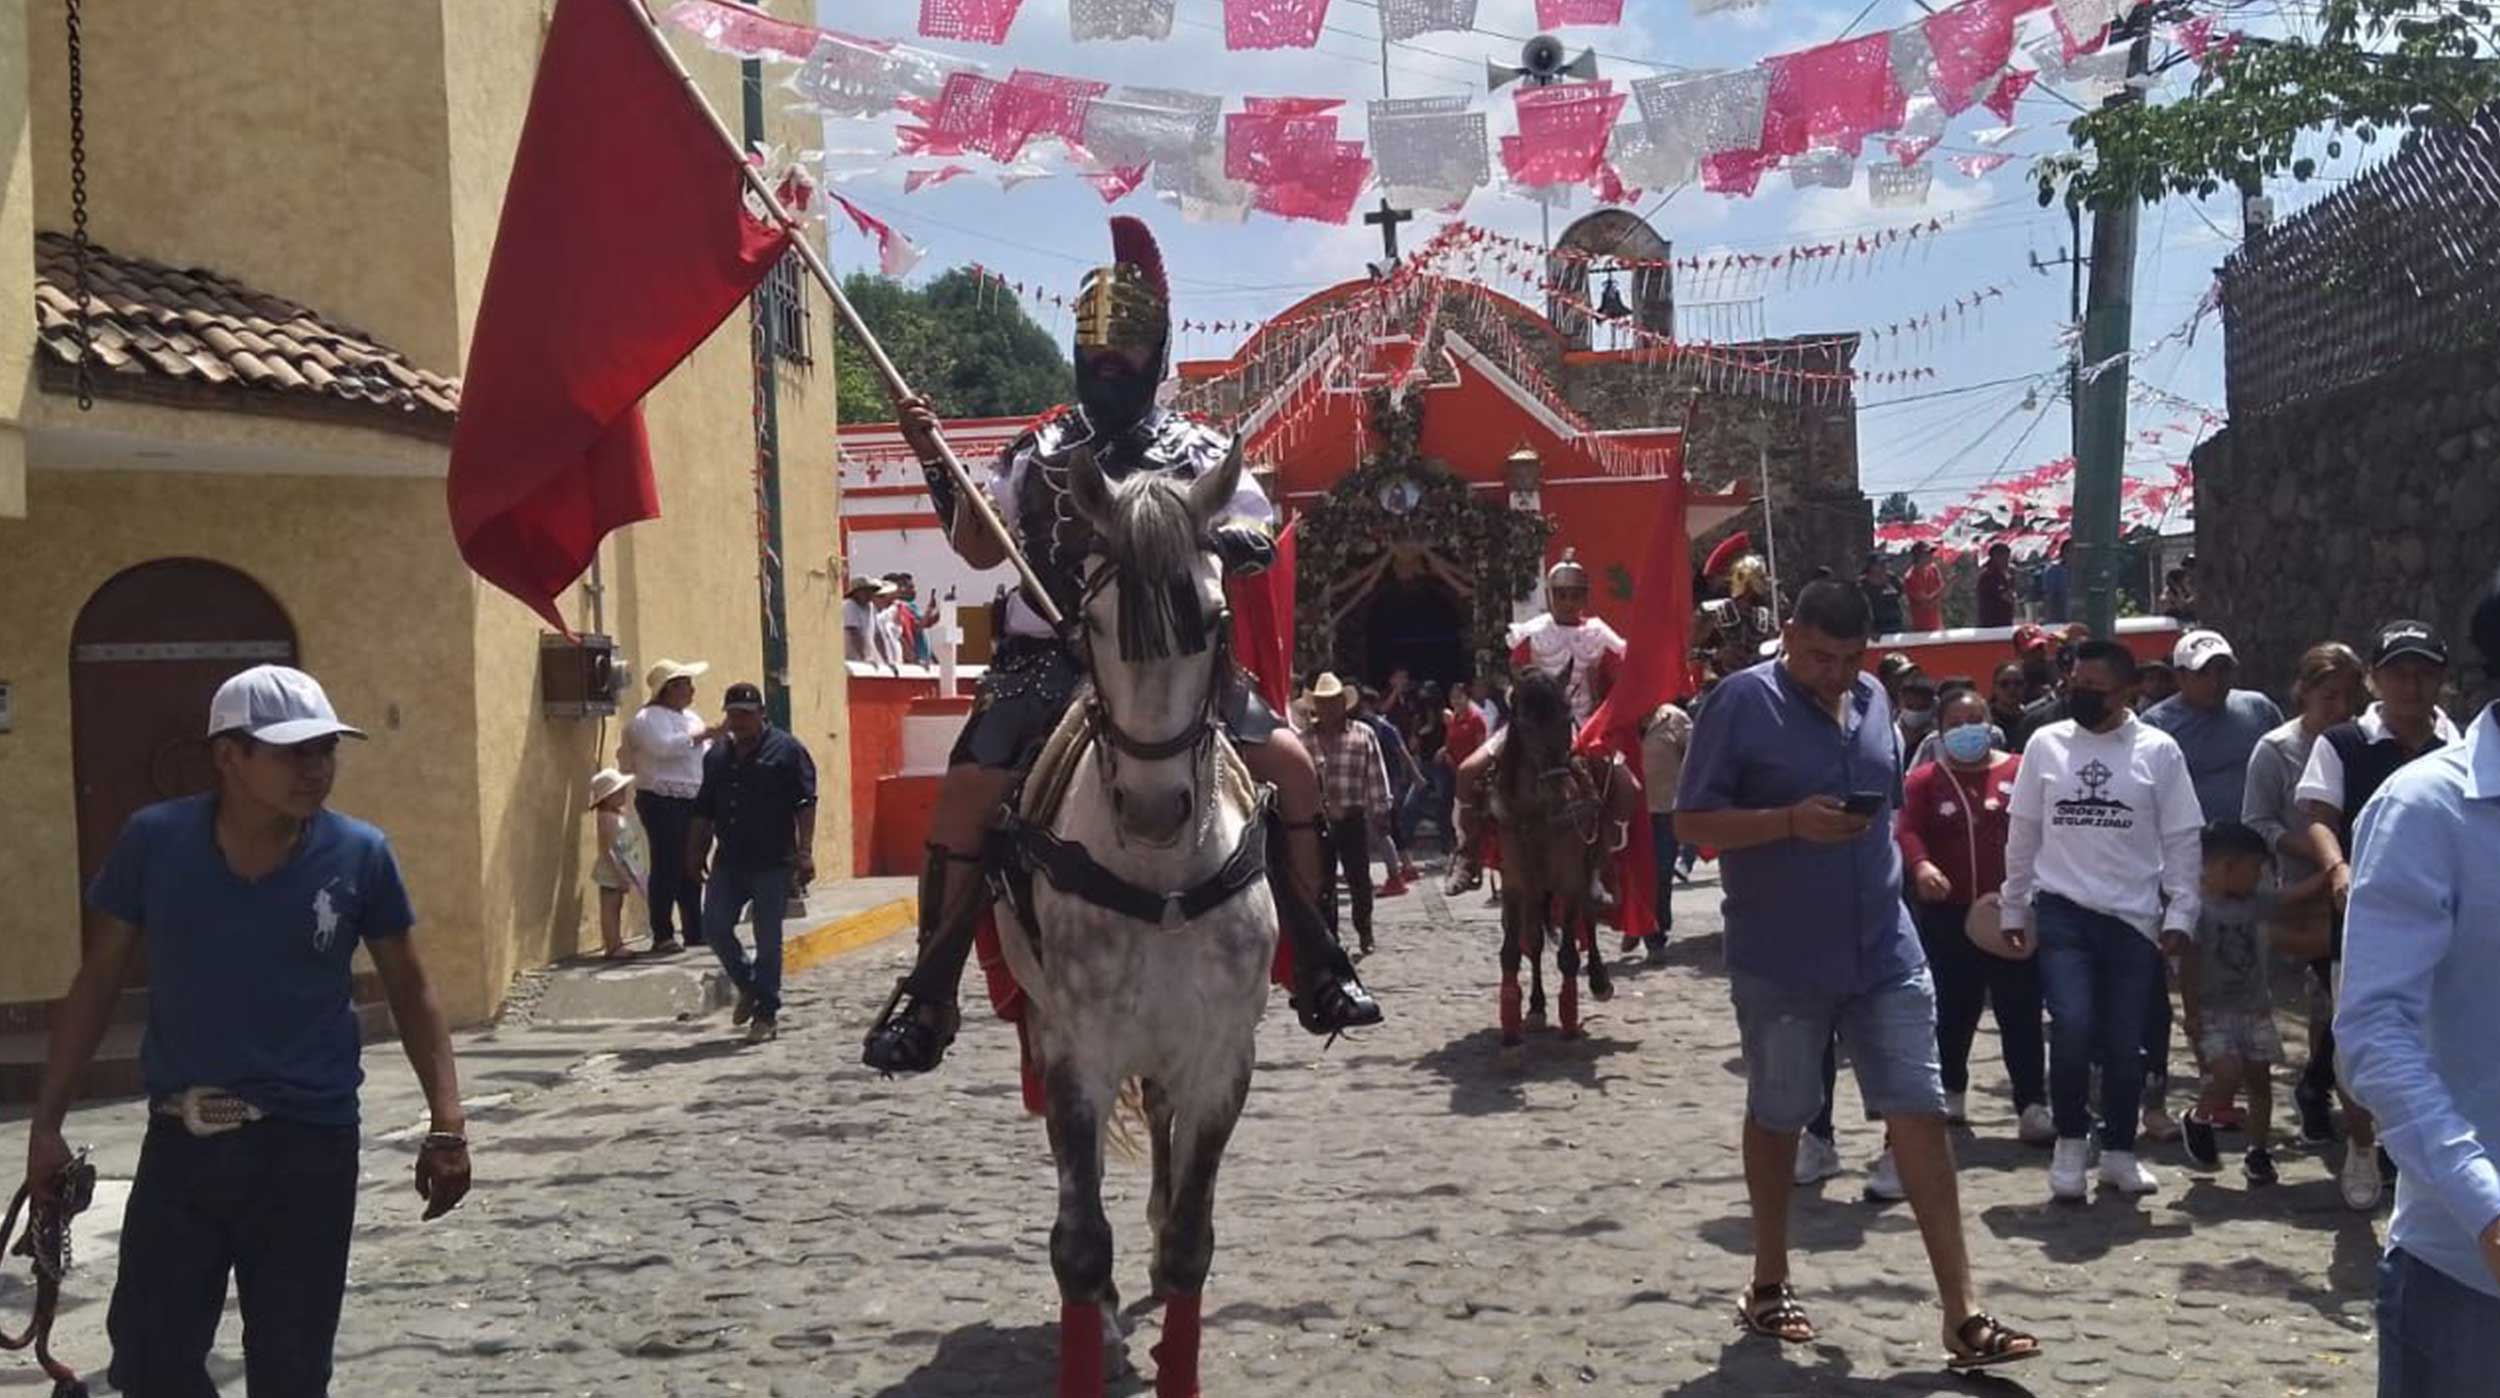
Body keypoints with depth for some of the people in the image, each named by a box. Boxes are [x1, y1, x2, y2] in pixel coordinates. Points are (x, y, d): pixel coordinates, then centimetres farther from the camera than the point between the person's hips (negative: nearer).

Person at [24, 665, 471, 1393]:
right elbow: (97, 982, 5)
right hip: (181, 1138, 1)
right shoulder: (154, 842, -6)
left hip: (310, 1143, -1)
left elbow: (410, 991, 3)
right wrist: (47, 1122, 2)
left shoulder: (360, 855, -7)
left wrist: (446, 1124, -4)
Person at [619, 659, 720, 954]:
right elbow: (666, 746, -25)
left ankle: (695, 932, 16)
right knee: (667, 869, -8)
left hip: (692, 802, 8)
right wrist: (703, 735, -21)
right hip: (664, 803, -8)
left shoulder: (690, 717, 20)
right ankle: (662, 936, -3)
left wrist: (718, 739, 7)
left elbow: (706, 750, 26)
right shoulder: (647, 719, -8)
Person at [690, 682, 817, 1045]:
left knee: (768, 940, -1)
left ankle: (767, 1013, 9)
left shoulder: (787, 750, -3)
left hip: (772, 865, -5)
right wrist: (696, 852, 16)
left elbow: (805, 805, -8)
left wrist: (805, 852, -15)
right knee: (714, 928, 1)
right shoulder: (717, 756, 14)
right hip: (728, 862, 5)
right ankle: (749, 986, 24)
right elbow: (704, 811, 20)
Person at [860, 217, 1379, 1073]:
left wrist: (1204, 539, -16)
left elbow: (1263, 542, 5)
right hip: (1051, 659, 0)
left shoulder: (1201, 454, 7)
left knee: (1289, 762, -16)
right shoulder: (1041, 451, 11)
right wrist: (934, 461, 5)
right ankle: (927, 999, -11)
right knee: (968, 788, -21)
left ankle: (1318, 968, -4)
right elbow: (977, 547, 15)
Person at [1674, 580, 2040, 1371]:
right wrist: (1791, 821, -23)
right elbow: (1692, 822, -11)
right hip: (1780, 962, -4)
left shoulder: (1873, 701, 9)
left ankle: (1962, 1315, 0)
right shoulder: (1742, 702, -10)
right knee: (1777, 1117, 11)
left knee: (1920, 1115, -2)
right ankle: (1769, 1285, 29)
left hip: (1884, 953, 4)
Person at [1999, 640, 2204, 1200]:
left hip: (2134, 918, 0)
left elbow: (2182, 839, 2)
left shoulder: (2158, 750, 0)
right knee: (2073, 1026, -15)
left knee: (2126, 1043, 5)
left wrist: (2179, 915, -4)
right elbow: (2023, 834, 9)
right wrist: (2014, 910, 8)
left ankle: (2119, 1151, 22)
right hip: (2061, 912, 0)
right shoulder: (2045, 744, 4)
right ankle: (2070, 1142, 4)